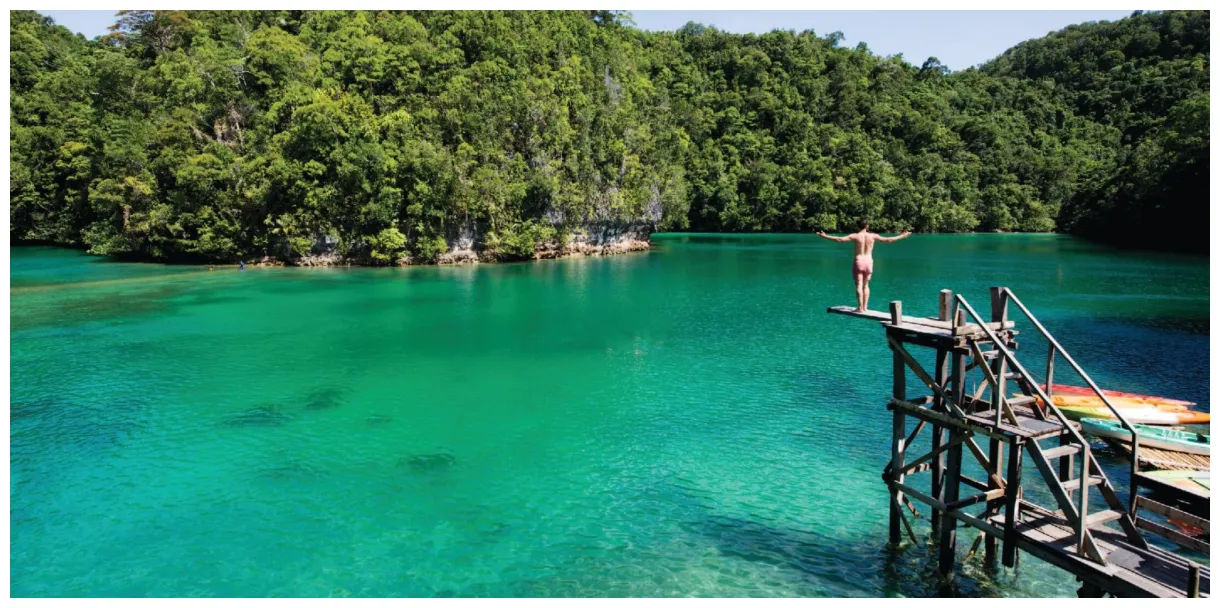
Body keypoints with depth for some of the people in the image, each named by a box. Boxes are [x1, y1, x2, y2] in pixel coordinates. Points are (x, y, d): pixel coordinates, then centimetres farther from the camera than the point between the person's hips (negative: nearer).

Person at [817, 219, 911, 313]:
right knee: (865, 285, 14)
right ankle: (865, 307, 13)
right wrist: (902, 236, 22)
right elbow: (887, 240, 8)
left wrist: (825, 236, -14)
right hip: (868, 262, 3)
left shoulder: (855, 236, -8)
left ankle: (860, 307, -7)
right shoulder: (873, 236, 0)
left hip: (858, 262, -3)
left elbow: (840, 239, -17)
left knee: (859, 285, -2)